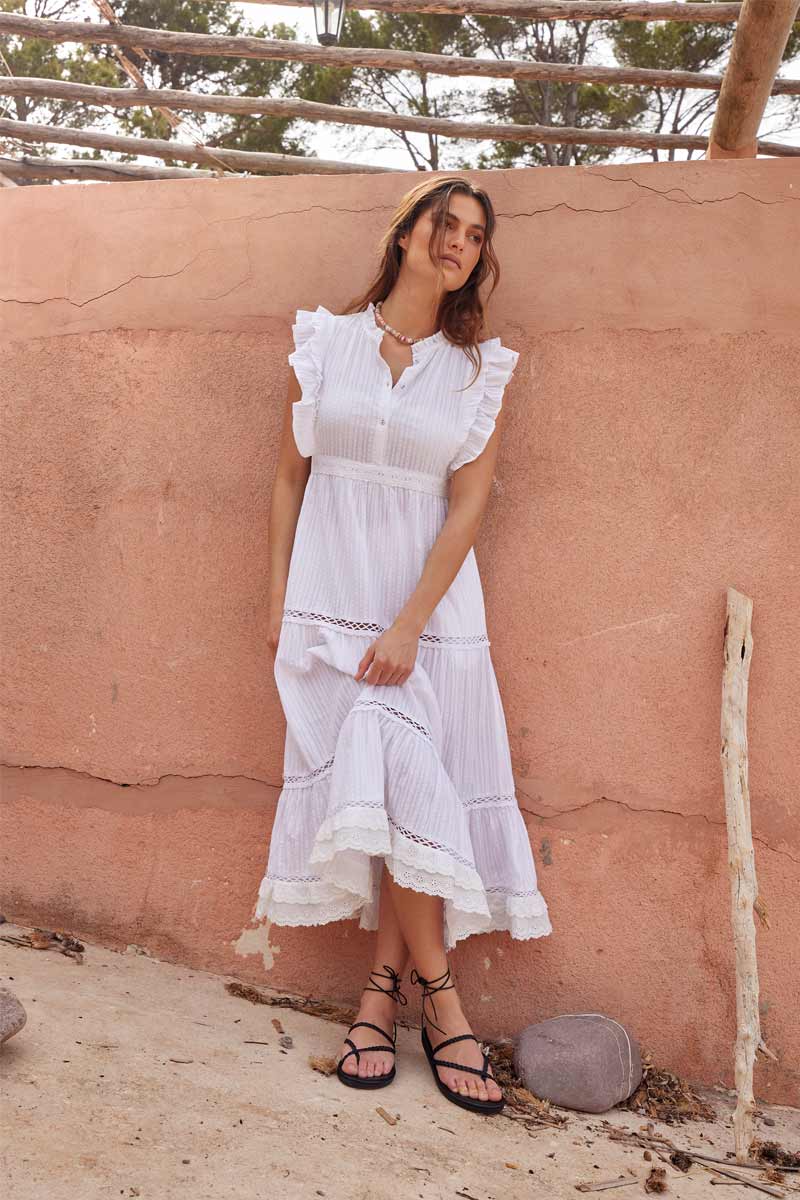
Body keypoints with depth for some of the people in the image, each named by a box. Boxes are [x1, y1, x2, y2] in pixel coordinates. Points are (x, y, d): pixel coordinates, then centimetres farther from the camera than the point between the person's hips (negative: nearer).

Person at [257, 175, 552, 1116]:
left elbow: (467, 508, -3)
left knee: (402, 790, -2)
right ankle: (436, 996, 9)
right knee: (383, 787, -4)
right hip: (329, 599, 0)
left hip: (428, 606, 1)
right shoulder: (323, 342, 5)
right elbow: (289, 478, 7)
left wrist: (409, 625, -11)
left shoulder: (478, 371, 4)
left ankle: (385, 986, 15)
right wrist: (278, 600, 2)